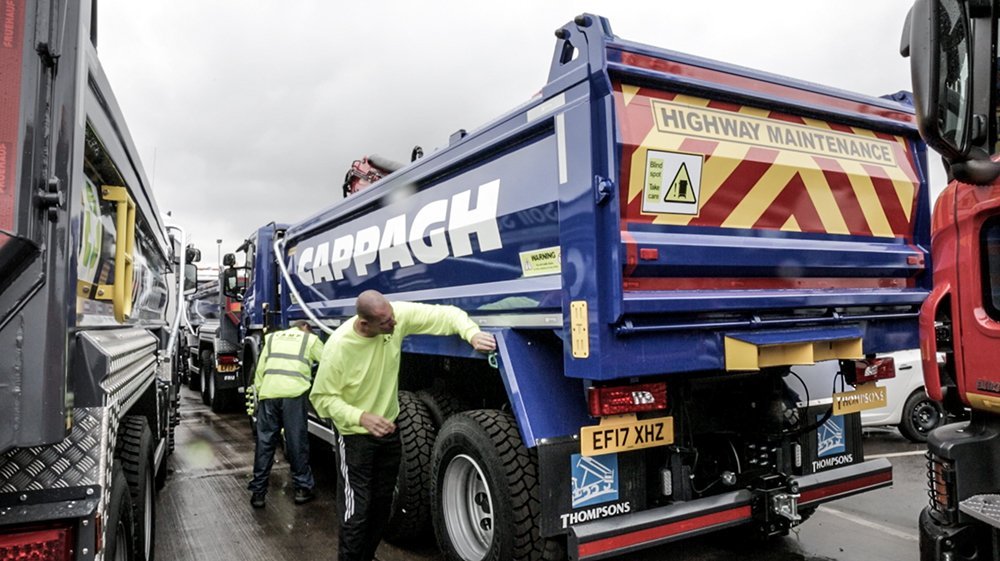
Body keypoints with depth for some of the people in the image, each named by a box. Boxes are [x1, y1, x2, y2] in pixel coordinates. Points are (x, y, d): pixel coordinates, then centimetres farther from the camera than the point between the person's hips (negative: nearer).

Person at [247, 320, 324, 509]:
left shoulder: (272, 338, 26)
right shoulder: (310, 339, 17)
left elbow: (260, 369, 19)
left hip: (268, 393, 3)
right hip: (294, 393, -3)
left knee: (265, 443, 8)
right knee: (297, 442, 5)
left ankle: (258, 492, 12)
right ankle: (303, 488, 12)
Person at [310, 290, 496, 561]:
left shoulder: (398, 316, -19)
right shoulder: (338, 346, -28)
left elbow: (445, 314, -18)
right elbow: (322, 397, -19)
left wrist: (472, 333, -37)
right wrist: (361, 417, -33)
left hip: (389, 428, 5)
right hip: (355, 435, -5)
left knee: (382, 505, 19)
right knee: (356, 511, -2)